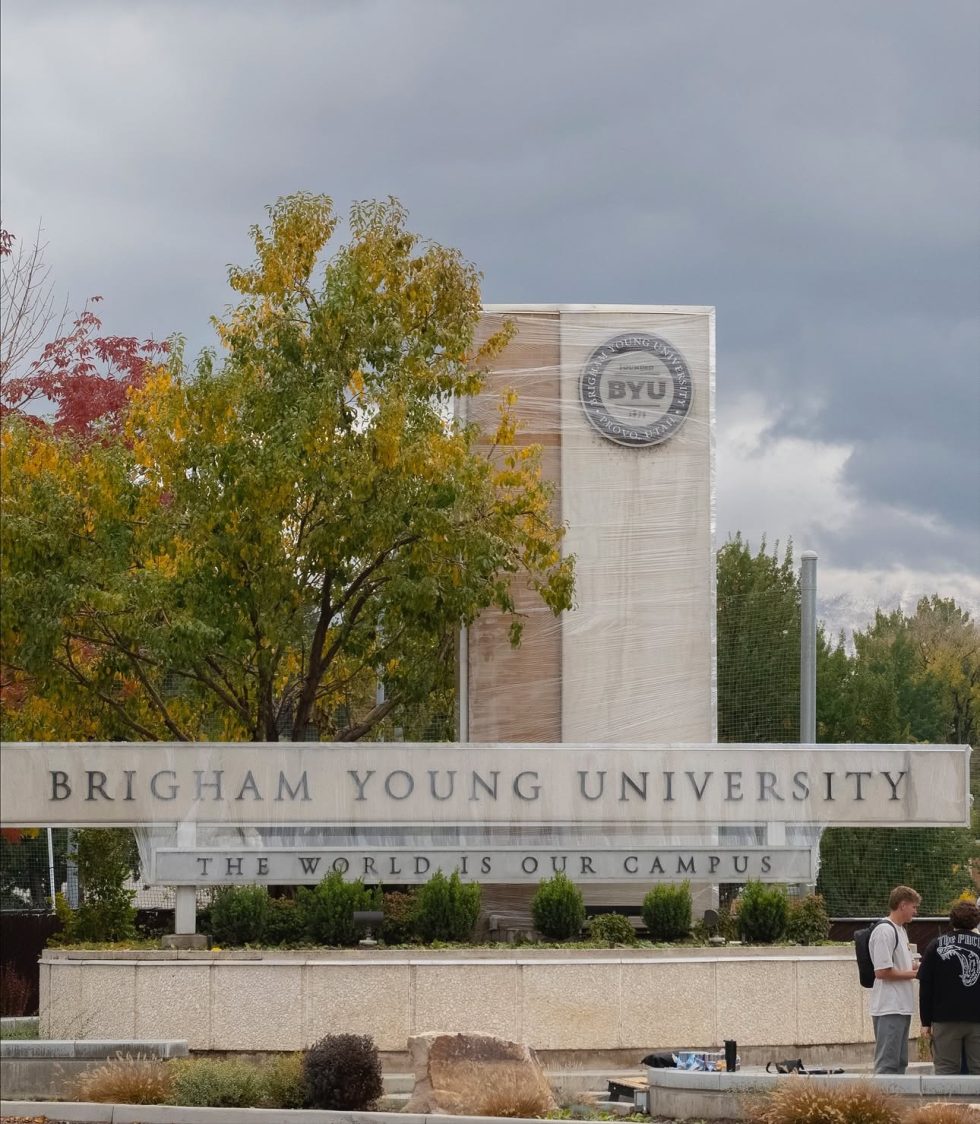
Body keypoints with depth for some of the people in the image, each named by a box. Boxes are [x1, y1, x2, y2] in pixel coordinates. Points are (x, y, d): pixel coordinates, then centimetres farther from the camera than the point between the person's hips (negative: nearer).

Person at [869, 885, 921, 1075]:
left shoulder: (900, 930, 17)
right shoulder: (884, 931, -14)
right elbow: (882, 972, -20)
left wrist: (916, 967, 7)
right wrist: (913, 974, -11)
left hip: (902, 1007, 10)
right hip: (889, 1008, -10)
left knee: (900, 1062, 12)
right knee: (887, 1063, -9)